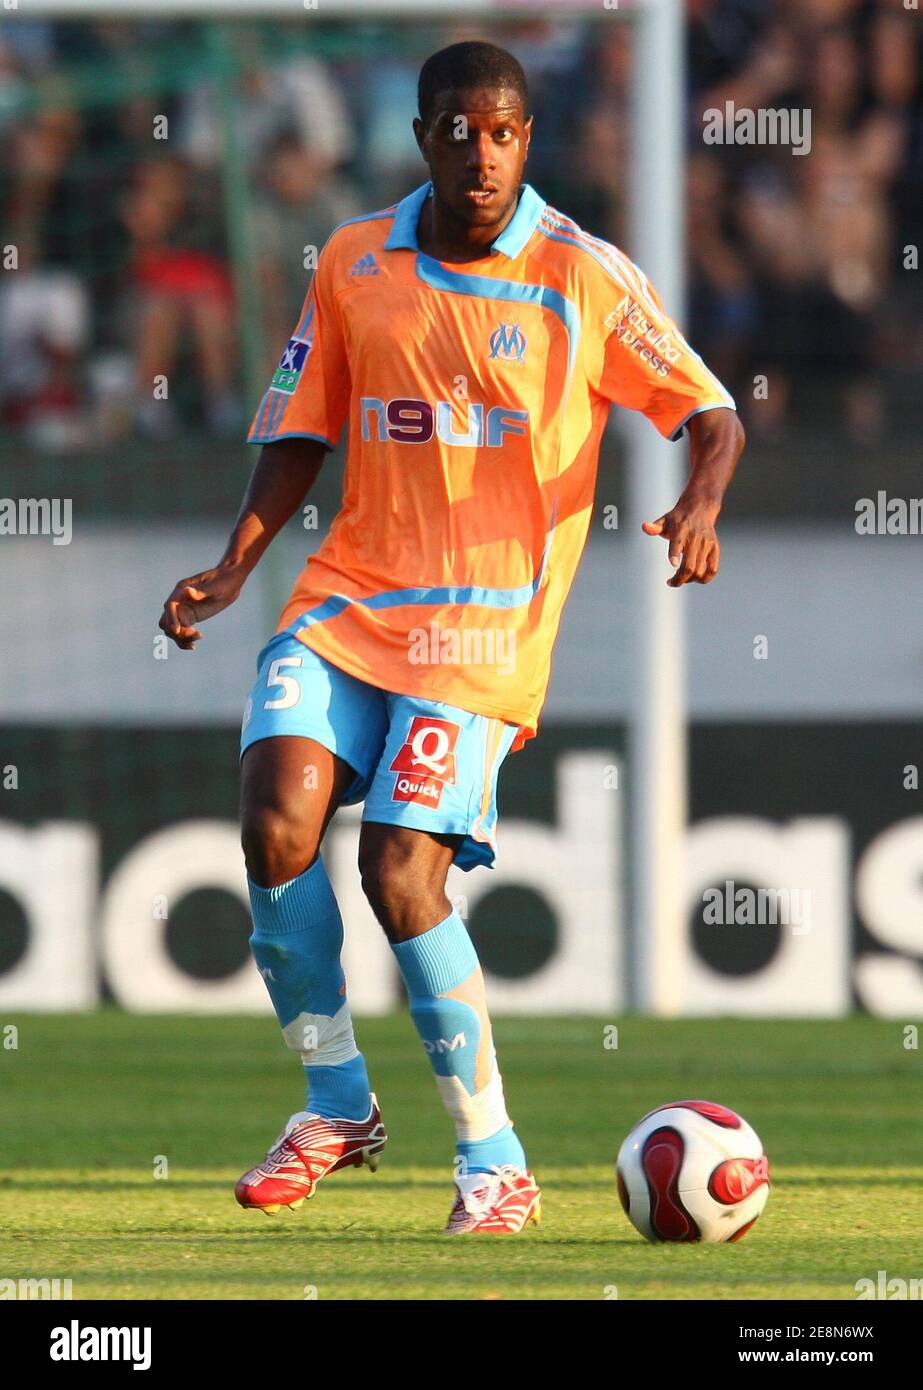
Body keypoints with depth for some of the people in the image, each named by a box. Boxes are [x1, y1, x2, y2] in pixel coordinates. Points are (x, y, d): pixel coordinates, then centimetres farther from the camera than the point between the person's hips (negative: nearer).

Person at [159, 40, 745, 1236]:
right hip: (349, 596, 4)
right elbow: (300, 430, 14)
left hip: (488, 615, -4)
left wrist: (699, 503, -22)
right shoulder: (354, 265, 7)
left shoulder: (586, 279, -4)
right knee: (277, 814, -18)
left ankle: (495, 1166, -1)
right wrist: (234, 566, 0)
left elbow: (710, 415, 0)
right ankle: (336, 1107, 3)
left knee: (400, 870, -16)